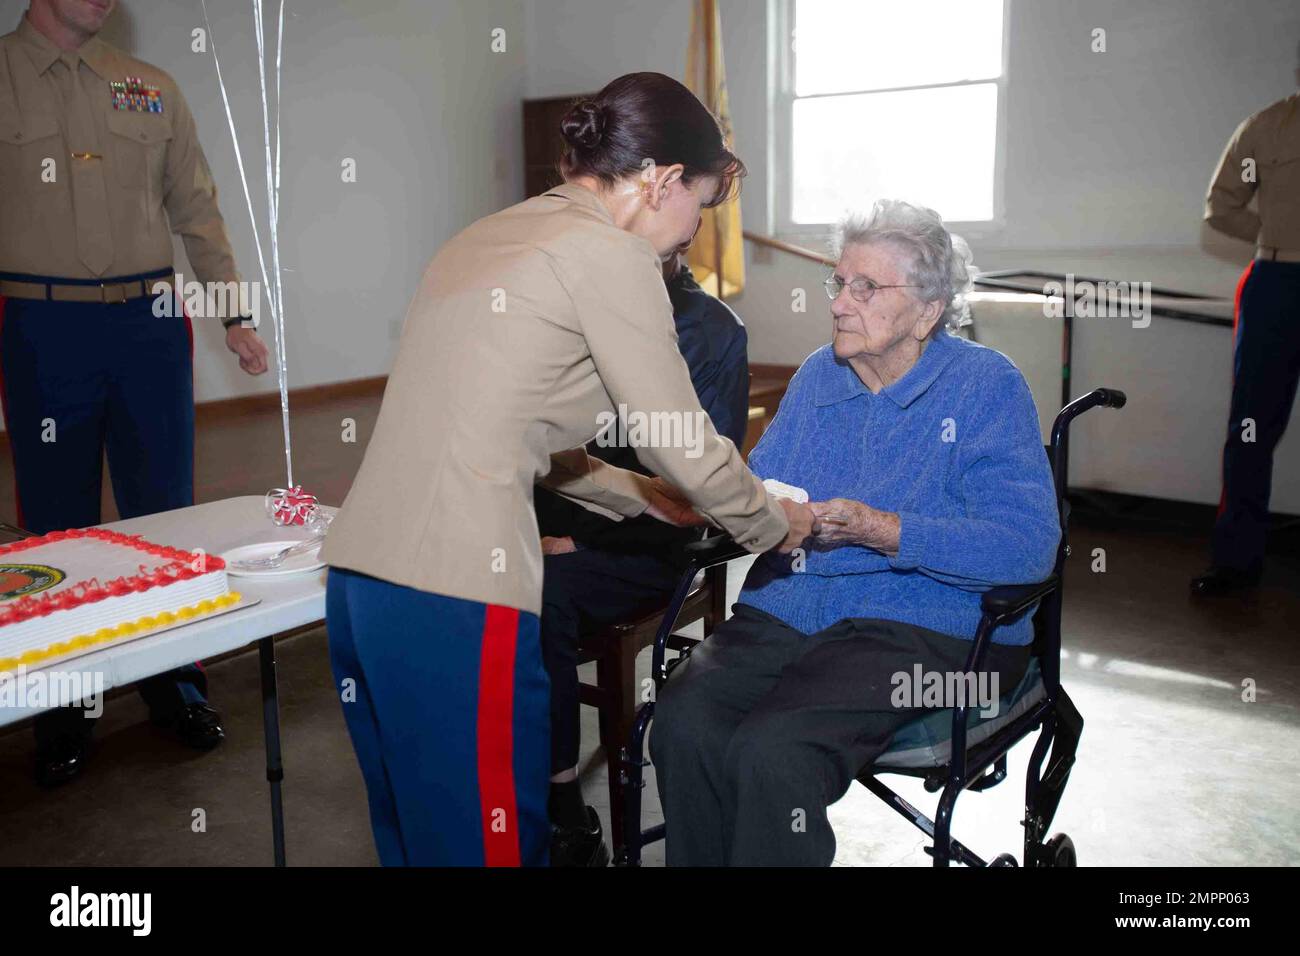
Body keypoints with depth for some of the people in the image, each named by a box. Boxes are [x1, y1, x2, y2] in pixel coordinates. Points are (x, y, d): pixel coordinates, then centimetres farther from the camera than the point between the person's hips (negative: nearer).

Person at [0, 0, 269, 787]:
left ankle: (175, 686, 24)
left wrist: (235, 314, 6)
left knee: (164, 512, 8)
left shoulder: (152, 89, 12)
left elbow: (198, 210, 12)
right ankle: (64, 716, 20)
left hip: (150, 321, 2)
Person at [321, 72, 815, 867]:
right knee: (492, 837, 8)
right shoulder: (608, 252, -5)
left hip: (362, 575, 9)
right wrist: (777, 526, 16)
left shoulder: (494, 236, 19)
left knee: (416, 835, 21)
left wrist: (642, 496, 30)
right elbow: (686, 449, -3)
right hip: (453, 596, -8)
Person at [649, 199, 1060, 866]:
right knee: (682, 723, -23)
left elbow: (1028, 545, -13)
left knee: (770, 751, -29)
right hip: (784, 607, 5)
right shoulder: (819, 373, 16)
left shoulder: (988, 385, -1)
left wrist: (883, 531, -20)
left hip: (921, 625, -5)